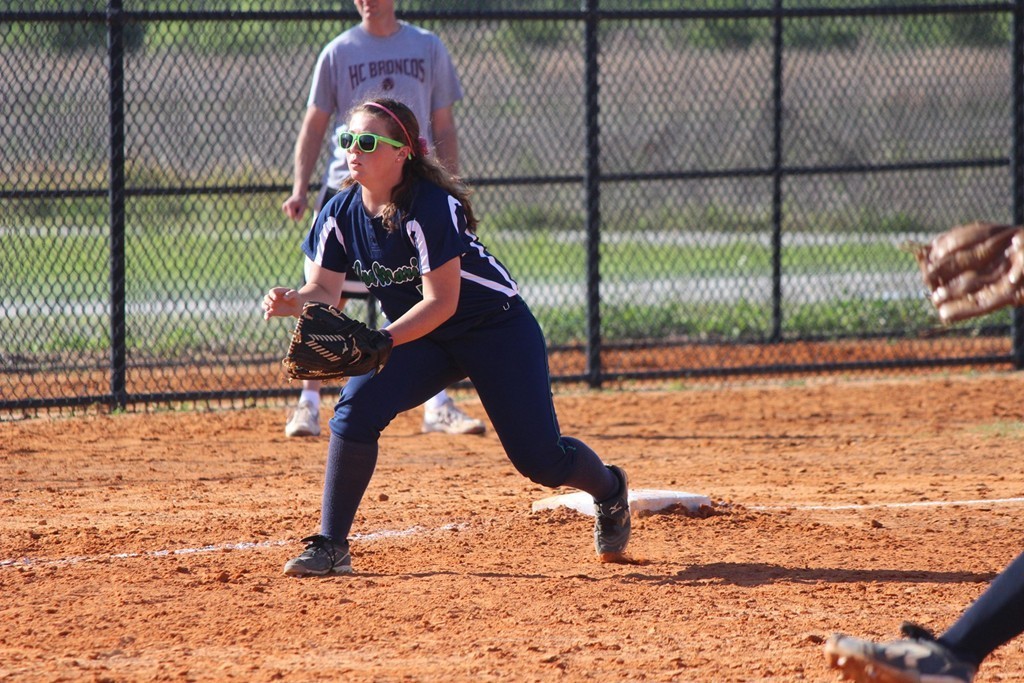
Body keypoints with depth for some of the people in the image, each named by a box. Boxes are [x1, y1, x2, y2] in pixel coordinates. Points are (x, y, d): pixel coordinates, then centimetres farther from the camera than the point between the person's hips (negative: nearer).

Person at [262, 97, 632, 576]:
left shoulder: (430, 208, -29)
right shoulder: (340, 213, -11)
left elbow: (442, 302, -30)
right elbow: (325, 290, -8)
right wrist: (292, 303, -31)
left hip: (495, 327, -5)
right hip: (419, 339, 5)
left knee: (540, 460, -4)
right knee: (357, 408, -21)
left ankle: (609, 489, 32)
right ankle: (331, 548, -13)